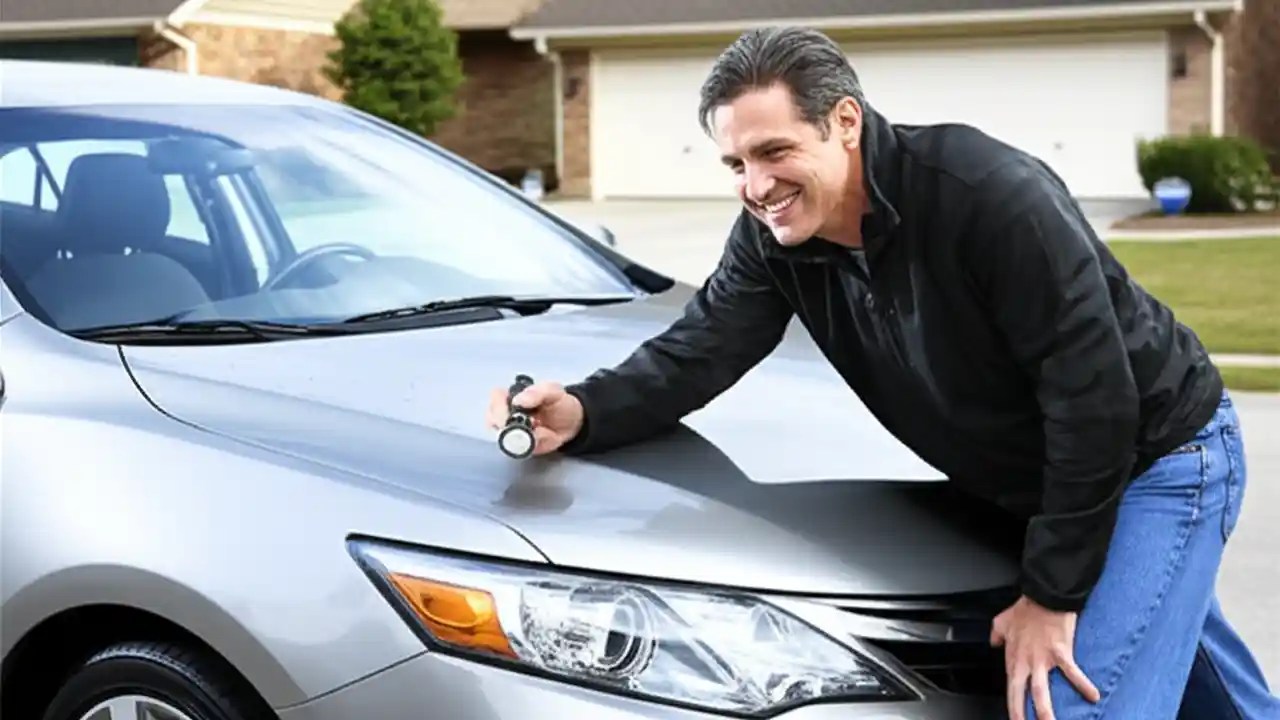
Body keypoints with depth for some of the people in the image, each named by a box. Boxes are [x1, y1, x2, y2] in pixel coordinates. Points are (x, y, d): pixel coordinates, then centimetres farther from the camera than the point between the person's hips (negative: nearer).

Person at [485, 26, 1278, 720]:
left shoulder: (987, 192, -30)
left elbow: (1093, 391, -28)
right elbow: (697, 353, -12)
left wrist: (1053, 591, -23)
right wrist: (582, 413, -34)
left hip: (1161, 459, -7)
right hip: (1037, 485, 7)